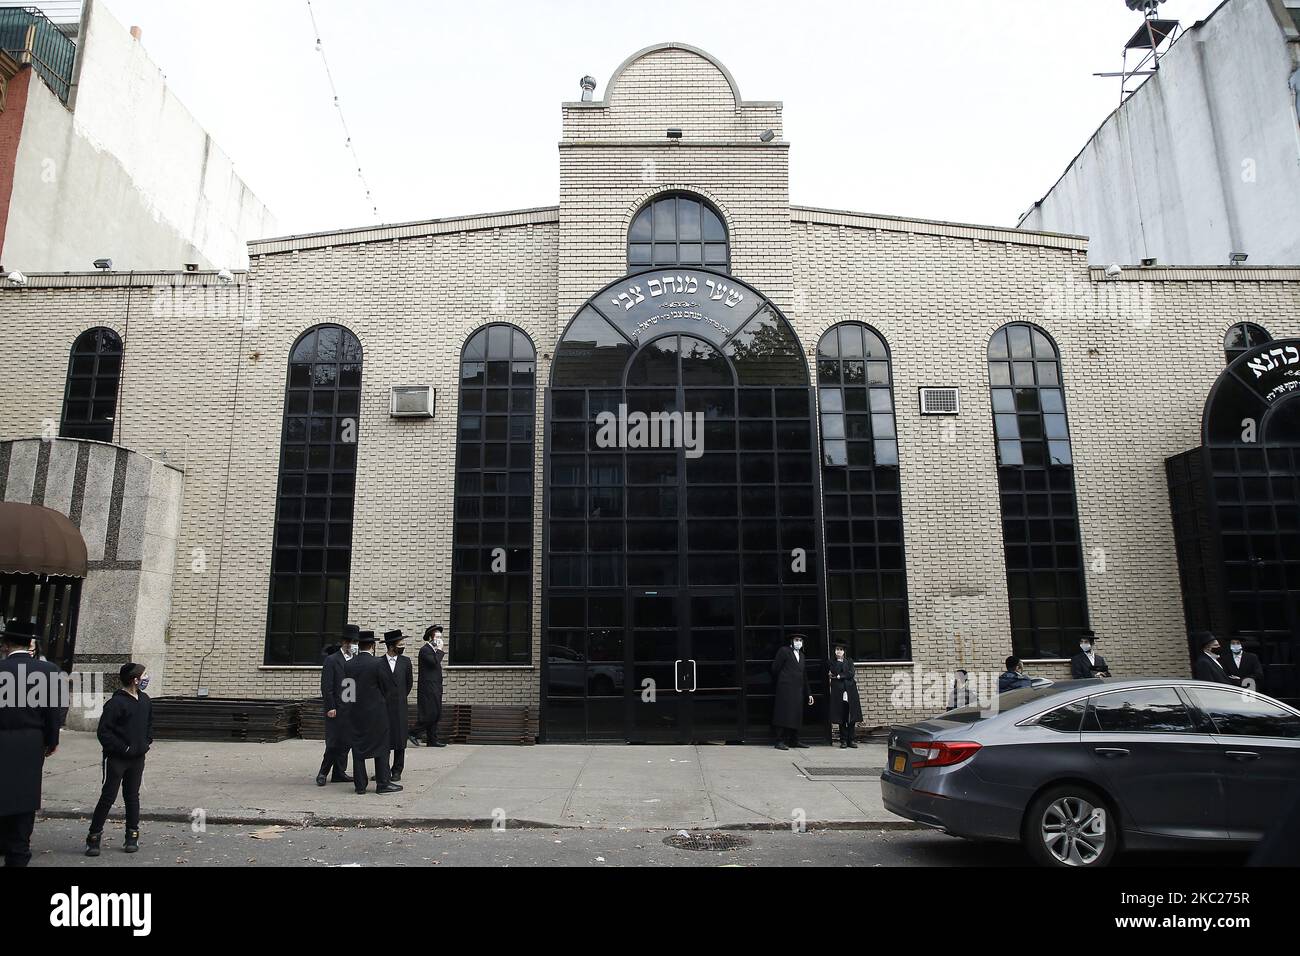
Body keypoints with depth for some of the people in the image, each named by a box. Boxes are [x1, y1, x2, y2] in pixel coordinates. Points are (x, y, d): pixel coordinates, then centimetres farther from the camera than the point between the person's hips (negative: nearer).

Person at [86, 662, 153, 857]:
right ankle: (94, 837, 11)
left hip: (137, 758, 6)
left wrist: (146, 743, 8)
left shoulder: (145, 700, 6)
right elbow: (103, 732, -16)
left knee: (132, 796, 12)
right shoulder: (116, 703, -16)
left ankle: (132, 837, 19)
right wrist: (123, 748, -16)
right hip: (117, 758, -6)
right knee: (108, 797, -1)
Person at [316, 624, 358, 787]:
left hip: (351, 710, 6)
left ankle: (339, 773, 17)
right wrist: (330, 707, -14)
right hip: (337, 710, -6)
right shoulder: (331, 660, -6)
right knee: (334, 742, -4)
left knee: (346, 742, 9)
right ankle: (323, 773, 10)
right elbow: (326, 687, -10)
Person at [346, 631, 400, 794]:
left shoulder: (348, 665, 0)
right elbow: (386, 687, -6)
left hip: (356, 711, 4)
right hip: (377, 711, -4)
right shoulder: (378, 663, -13)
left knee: (358, 747, 10)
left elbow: (347, 688, 6)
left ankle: (360, 784, 13)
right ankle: (383, 783, 6)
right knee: (381, 747, 4)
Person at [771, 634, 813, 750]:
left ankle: (794, 741, 15)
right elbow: (775, 669, -3)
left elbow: (804, 676, 22)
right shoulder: (784, 651, -2)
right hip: (785, 689, -7)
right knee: (784, 715, -8)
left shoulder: (801, 655, 21)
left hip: (798, 691, 7)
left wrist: (809, 693, 19)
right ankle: (780, 742, -6)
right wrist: (776, 686, 5)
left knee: (796, 716, 8)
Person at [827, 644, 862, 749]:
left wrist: (839, 676, -4)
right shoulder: (832, 663, 11)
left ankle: (850, 740, 4)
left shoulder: (849, 661, 12)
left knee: (852, 718, -3)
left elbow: (851, 673, -3)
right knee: (841, 718, -1)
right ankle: (843, 741, 5)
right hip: (838, 692, 0)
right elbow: (833, 673, -8)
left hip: (850, 692, 1)